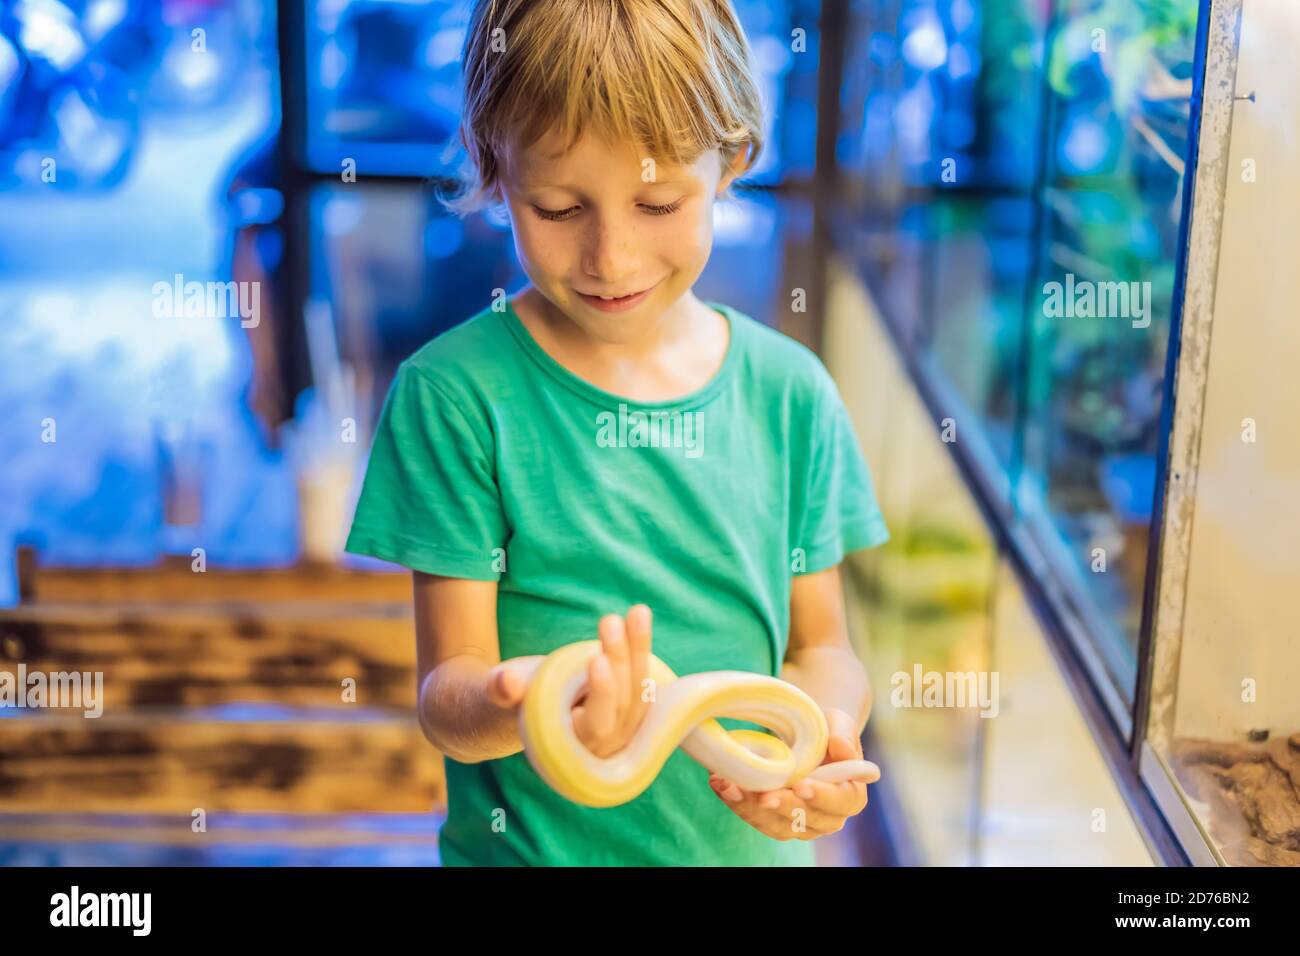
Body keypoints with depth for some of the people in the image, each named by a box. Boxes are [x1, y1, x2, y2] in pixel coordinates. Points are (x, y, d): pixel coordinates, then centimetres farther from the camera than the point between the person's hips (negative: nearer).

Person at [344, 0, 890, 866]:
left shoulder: (789, 393, -5)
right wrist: (510, 707, -36)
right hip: (529, 847, -2)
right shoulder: (455, 393, -15)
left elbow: (821, 646, 1)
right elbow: (445, 695, -14)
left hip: (747, 840, 3)